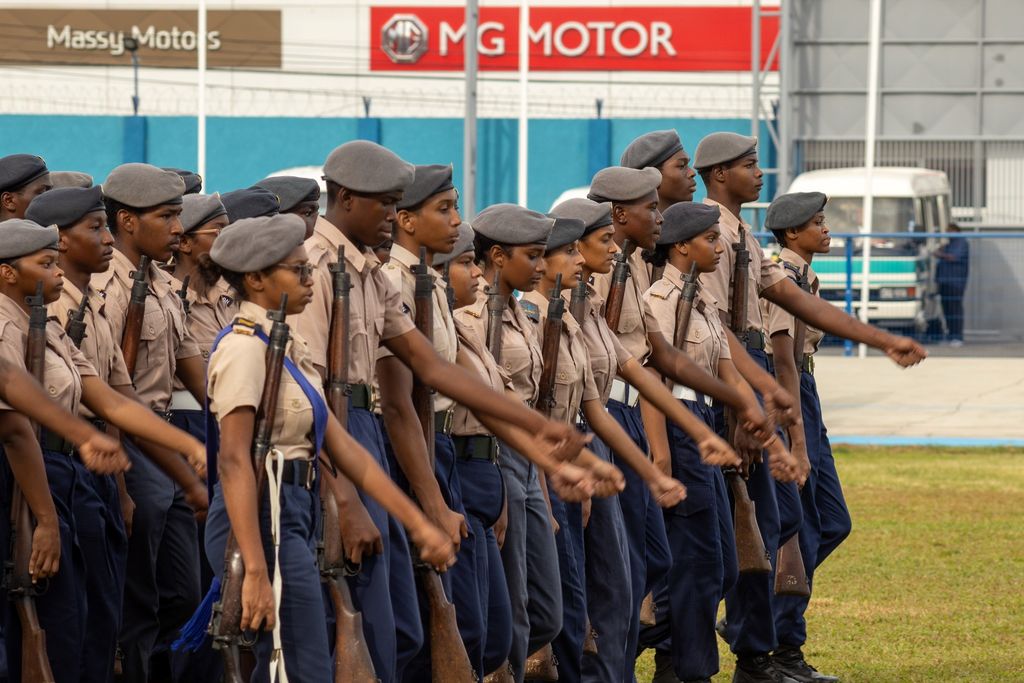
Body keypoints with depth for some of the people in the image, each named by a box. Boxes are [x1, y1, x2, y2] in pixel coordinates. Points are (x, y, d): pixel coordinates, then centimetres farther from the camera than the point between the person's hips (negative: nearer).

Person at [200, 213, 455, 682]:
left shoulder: (288, 346, 15)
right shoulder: (245, 348, -14)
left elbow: (341, 446, 15)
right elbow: (233, 461, -22)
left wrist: (416, 522, 10)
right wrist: (255, 570, -30)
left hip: (293, 515, 10)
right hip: (264, 518, -10)